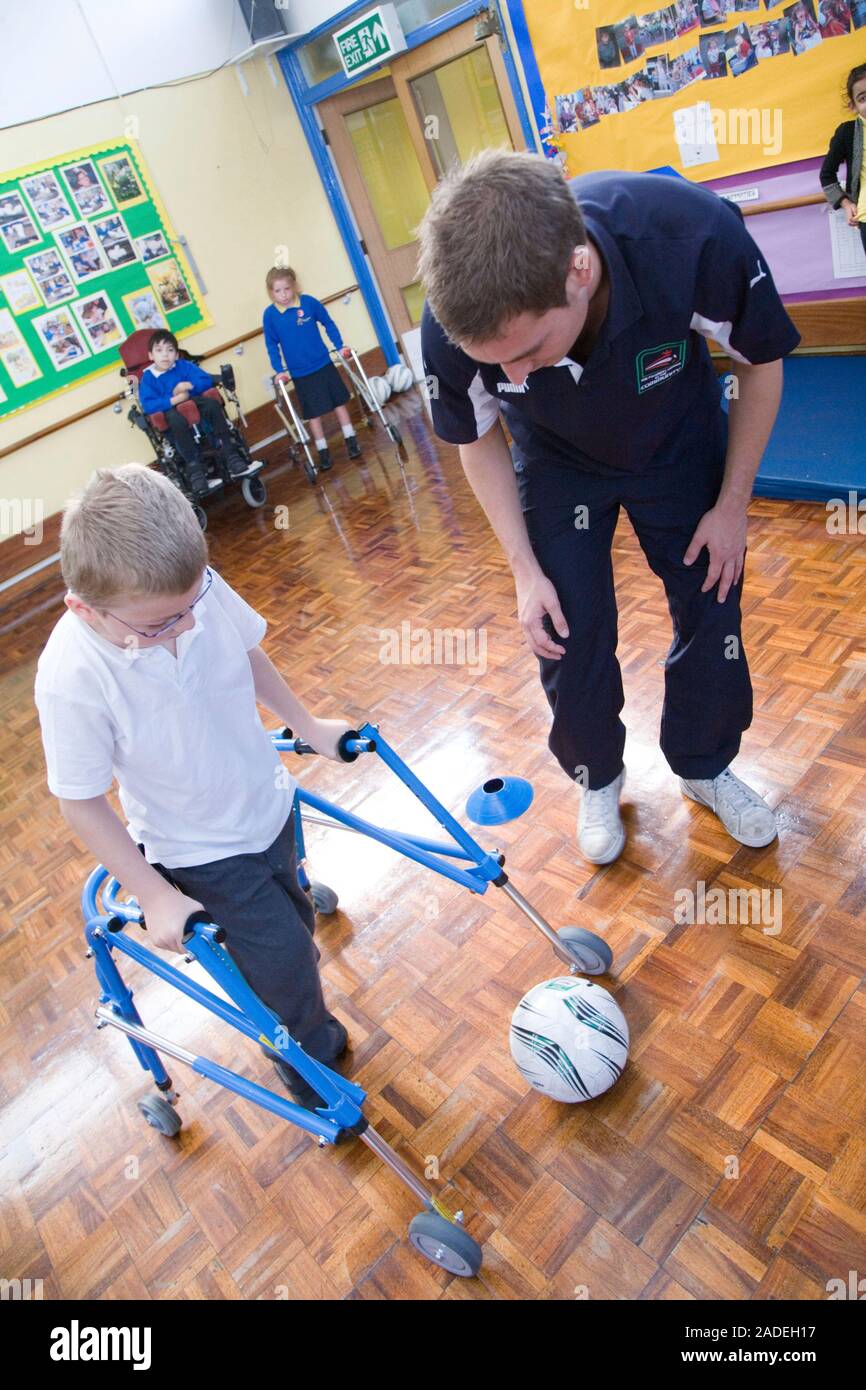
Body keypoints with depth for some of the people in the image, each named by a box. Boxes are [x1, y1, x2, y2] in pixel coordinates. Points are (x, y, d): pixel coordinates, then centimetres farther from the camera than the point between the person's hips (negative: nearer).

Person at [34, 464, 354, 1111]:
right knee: (281, 958, 8)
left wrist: (308, 725, 7)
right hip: (201, 853, -5)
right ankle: (311, 1051, 41)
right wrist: (156, 898, -17)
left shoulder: (197, 586, -22)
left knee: (293, 917, 26)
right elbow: (81, 803, -21)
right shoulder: (73, 678, -34)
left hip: (267, 800, 5)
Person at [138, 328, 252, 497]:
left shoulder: (184, 366, 11)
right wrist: (174, 399, -21)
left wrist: (190, 386, -13)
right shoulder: (147, 378, 2)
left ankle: (231, 455, -26)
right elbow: (147, 406, -12)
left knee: (212, 404, -29)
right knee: (176, 419, -39)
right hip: (171, 411, -3)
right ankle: (194, 467, -33)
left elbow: (207, 380, 5)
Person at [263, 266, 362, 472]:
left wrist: (340, 346, 0)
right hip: (300, 374, 0)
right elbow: (272, 345, 0)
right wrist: (279, 370, -7)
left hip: (324, 365, 0)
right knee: (313, 413, 6)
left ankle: (351, 440, 24)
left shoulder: (309, 302, -9)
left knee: (339, 402, 10)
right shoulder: (269, 315, -8)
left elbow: (328, 324, 3)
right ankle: (323, 452, 17)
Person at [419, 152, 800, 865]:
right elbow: (478, 442, -10)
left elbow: (762, 361, -16)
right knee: (568, 636, 1)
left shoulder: (698, 237, -39)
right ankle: (599, 778, 30)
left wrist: (732, 504, -10)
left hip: (681, 448, 0)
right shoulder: (454, 331, -34)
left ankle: (705, 765, 33)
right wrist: (526, 568, -12)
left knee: (711, 612, 5)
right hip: (558, 465, 0)